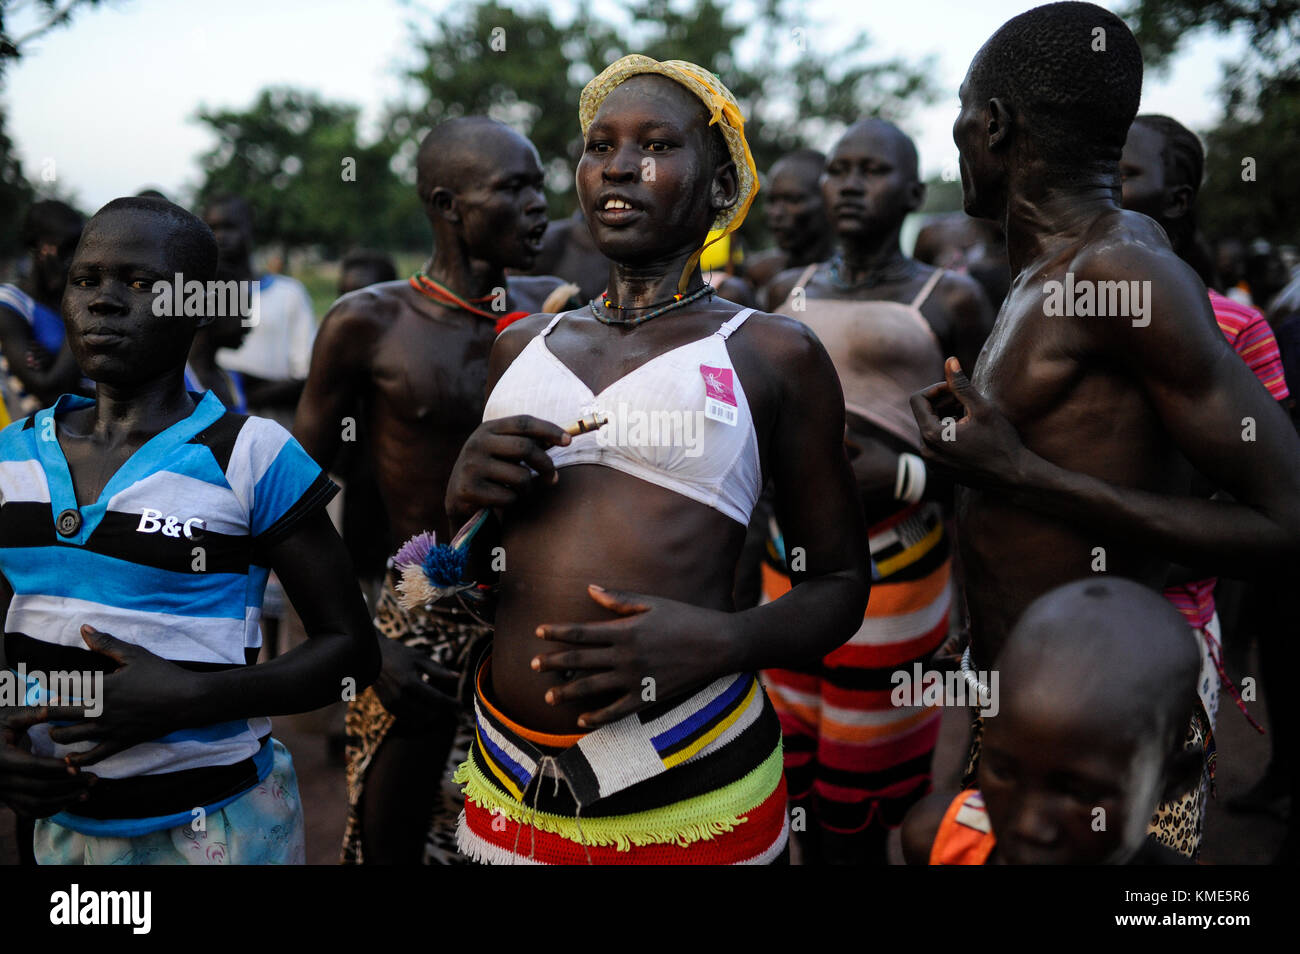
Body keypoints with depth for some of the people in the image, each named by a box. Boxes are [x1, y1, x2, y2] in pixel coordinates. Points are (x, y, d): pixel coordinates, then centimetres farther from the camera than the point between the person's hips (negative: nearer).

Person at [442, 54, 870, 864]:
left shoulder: (773, 354, 1)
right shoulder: (523, 346, 13)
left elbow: (841, 581, 3)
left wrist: (721, 642, -15)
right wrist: (463, 500, -2)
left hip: (686, 783, -3)